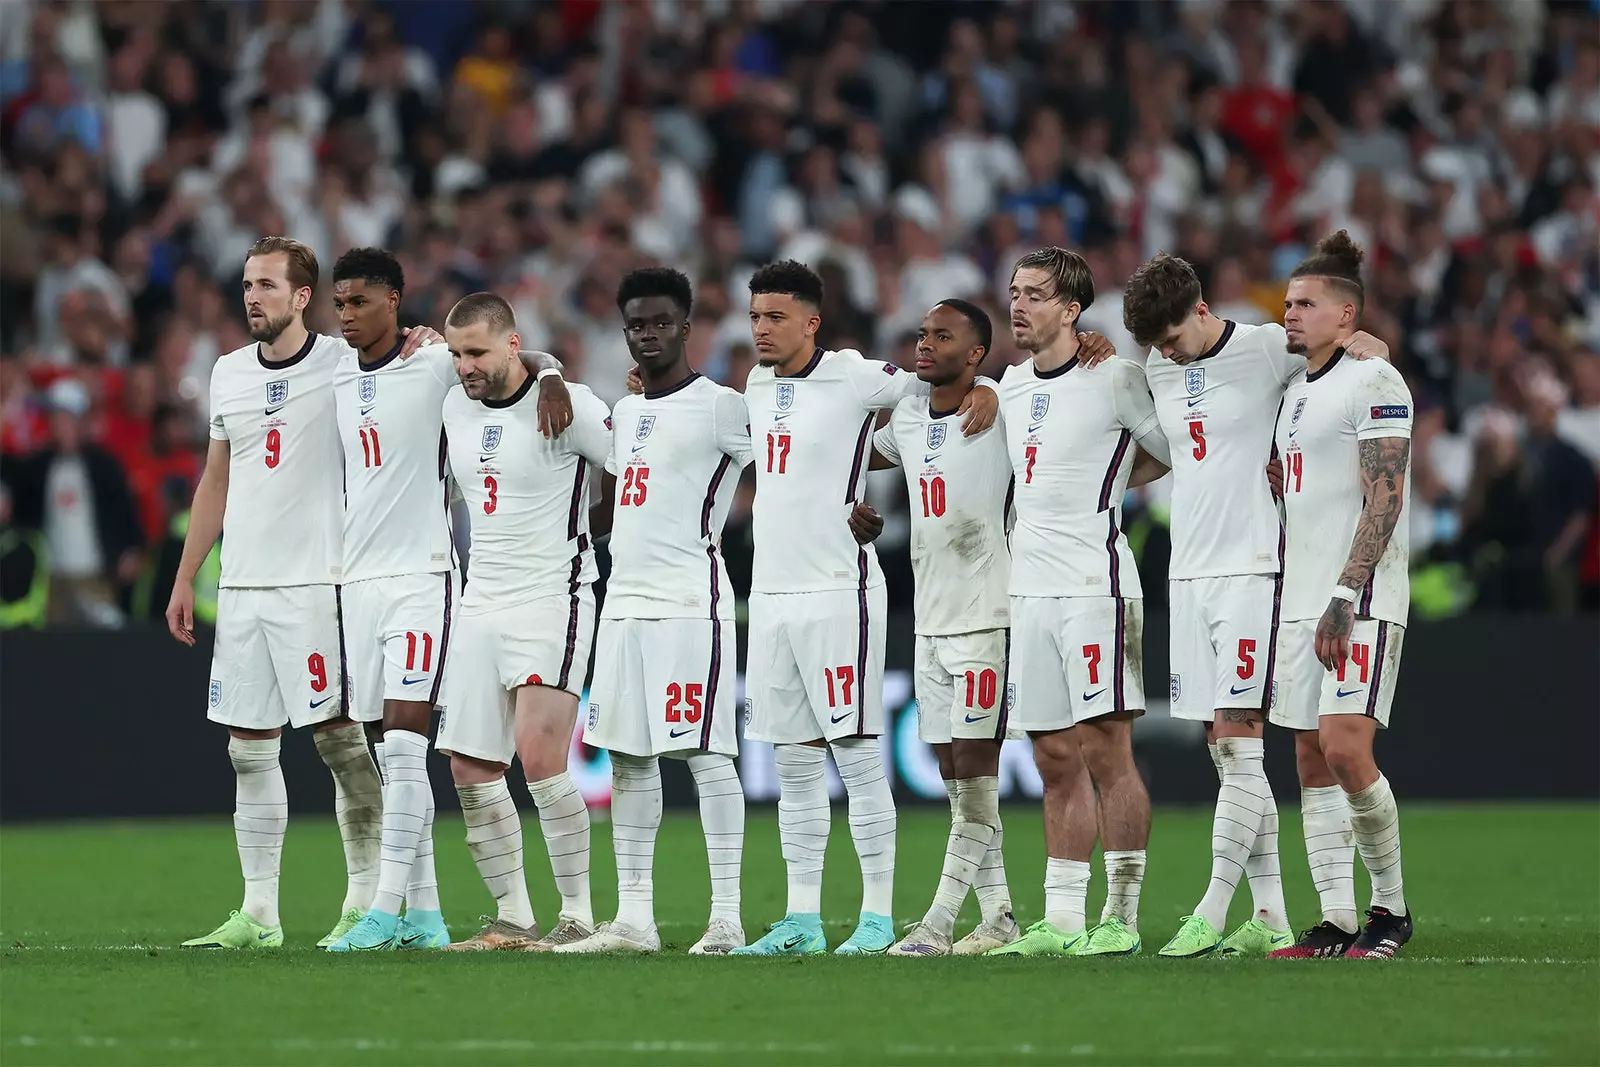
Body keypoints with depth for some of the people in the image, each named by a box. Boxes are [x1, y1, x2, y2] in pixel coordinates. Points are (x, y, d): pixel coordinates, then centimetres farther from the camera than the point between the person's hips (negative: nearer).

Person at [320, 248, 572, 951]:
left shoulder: (434, 367, -5)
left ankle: (389, 909, -15)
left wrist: (551, 380, -19)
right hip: (359, 579, 6)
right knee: (390, 754, 5)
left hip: (421, 577, -6)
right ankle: (423, 914, 8)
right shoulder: (339, 381, 13)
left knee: (403, 743, -13)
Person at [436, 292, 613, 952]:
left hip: (552, 598, -7)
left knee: (539, 756, -18)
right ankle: (513, 918, 14)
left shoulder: (565, 405, -11)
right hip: (481, 603, 7)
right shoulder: (454, 407, 8)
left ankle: (578, 917, -9)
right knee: (469, 768, 3)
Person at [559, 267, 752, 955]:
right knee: (627, 761, 7)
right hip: (624, 603, 8)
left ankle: (727, 917, -9)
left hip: (690, 604, -8)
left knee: (706, 755, -9)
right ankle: (633, 919, 10)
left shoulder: (719, 408, -5)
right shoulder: (624, 414, 18)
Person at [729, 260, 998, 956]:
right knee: (794, 763, 8)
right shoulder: (757, 388, 14)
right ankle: (802, 920, 11)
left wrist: (981, 389, -14)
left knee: (857, 756, -6)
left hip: (837, 592, -7)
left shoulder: (853, 379, -6)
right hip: (770, 595, 7)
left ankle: (877, 916, -4)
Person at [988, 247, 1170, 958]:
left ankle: (1121, 918, -5)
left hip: (1095, 585, -7)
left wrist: (1108, 487, -3)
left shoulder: (1115, 379, -7)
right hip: (1030, 590, 7)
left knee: (1106, 752, -8)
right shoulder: (1011, 386, 15)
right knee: (1057, 761, 8)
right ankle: (1060, 921, 10)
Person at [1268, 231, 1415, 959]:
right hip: (1303, 600, 9)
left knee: (1346, 748, -16)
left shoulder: (1373, 383, -8)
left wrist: (1345, 594, -21)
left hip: (1359, 602, -9)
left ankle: (1391, 907, -4)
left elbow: (1384, 500, -15)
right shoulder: (1297, 393, 19)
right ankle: (1336, 921, 7)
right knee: (1312, 758, 4)